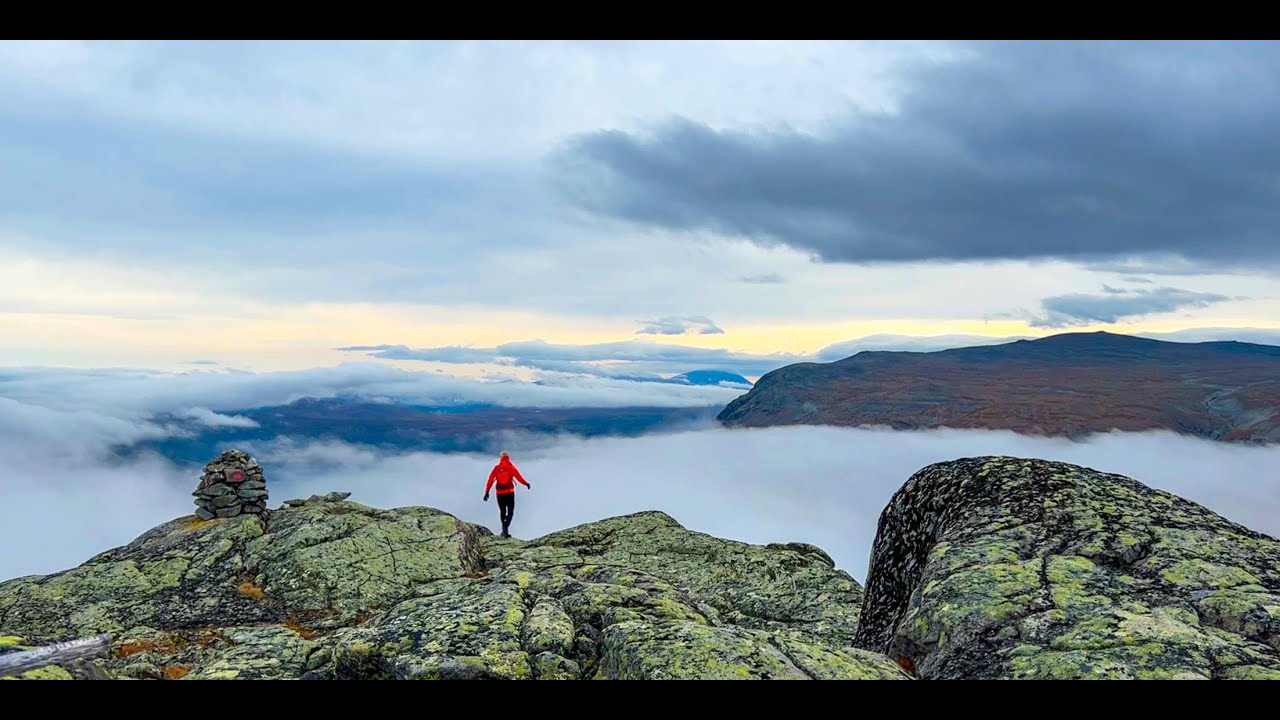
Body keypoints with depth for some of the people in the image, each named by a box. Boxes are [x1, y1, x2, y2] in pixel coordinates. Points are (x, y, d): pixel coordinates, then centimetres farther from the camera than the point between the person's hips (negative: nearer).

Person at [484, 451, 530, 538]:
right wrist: (526, 484, -3)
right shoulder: (511, 467, -2)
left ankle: (504, 529, 25)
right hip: (510, 492, -2)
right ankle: (505, 528, -18)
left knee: (502, 511, 19)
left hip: (499, 493, 2)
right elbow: (518, 476, -13)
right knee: (510, 512, 4)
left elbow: (490, 480, 0)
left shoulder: (496, 468, 4)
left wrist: (487, 492, 1)